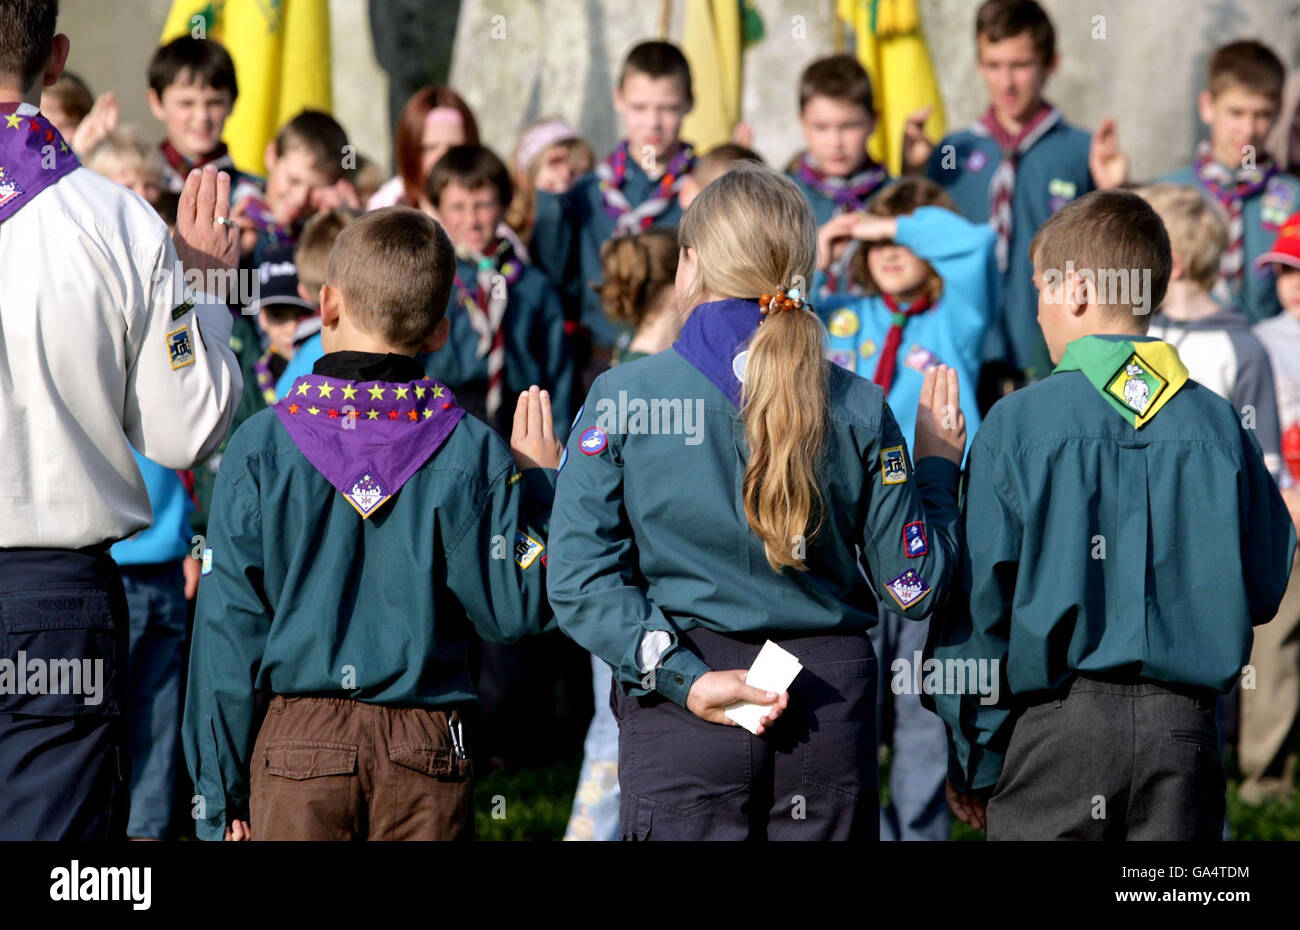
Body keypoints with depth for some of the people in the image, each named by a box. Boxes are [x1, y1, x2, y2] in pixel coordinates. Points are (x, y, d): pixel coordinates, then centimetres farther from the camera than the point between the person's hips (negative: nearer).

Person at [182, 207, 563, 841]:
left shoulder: (260, 445, -4)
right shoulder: (470, 452, -4)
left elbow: (227, 626, -3)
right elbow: (514, 611, -2)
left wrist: (219, 796, 4)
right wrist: (540, 480, 10)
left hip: (298, 741, 0)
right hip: (428, 748, 1)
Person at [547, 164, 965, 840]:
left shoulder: (621, 397, -6)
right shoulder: (857, 407, -2)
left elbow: (579, 579, -12)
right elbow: (914, 585, 2)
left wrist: (684, 677, -12)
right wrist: (937, 466, 16)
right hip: (830, 703, 2)